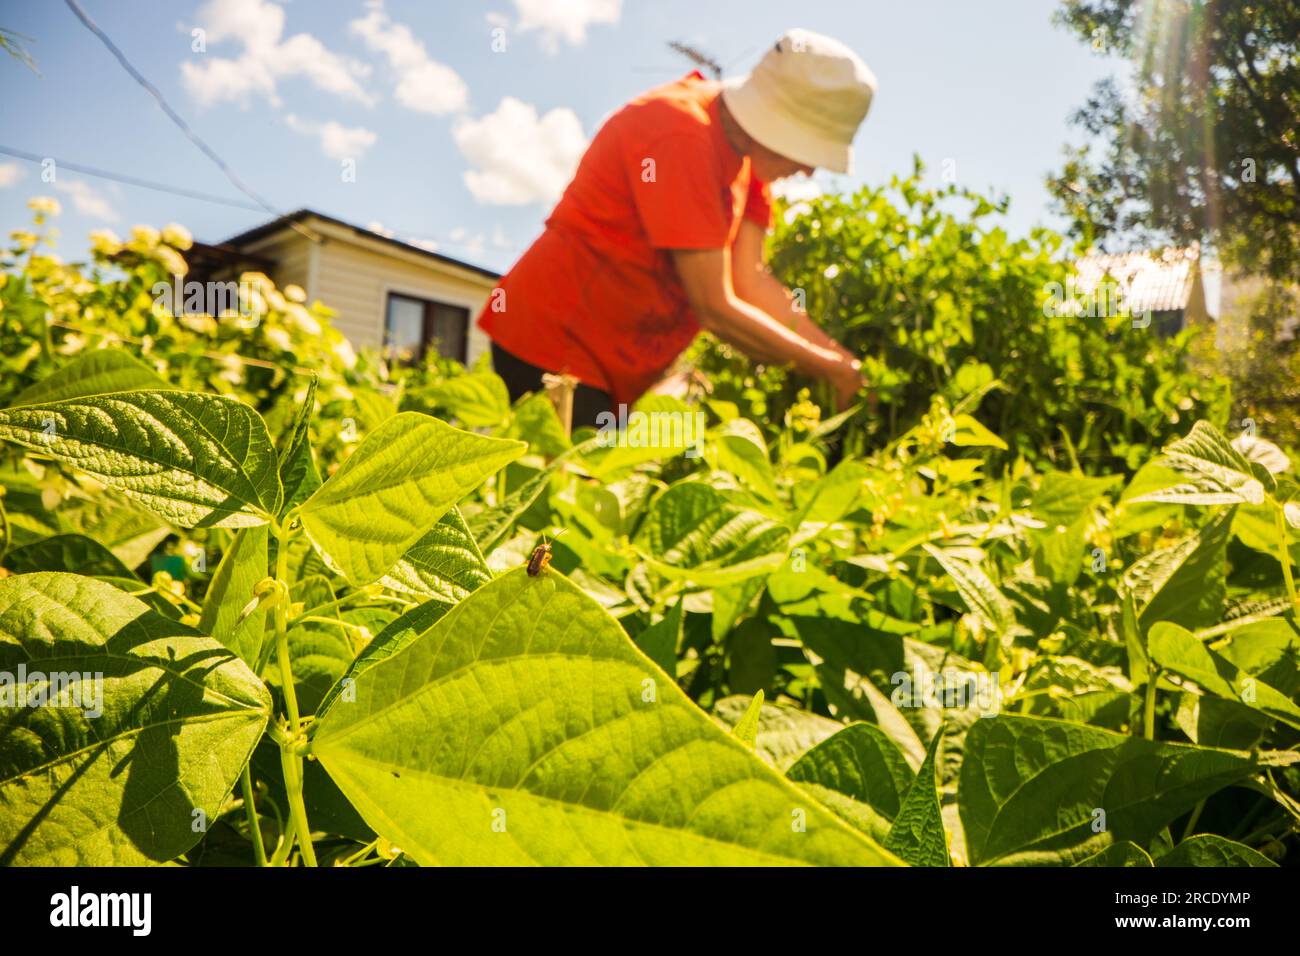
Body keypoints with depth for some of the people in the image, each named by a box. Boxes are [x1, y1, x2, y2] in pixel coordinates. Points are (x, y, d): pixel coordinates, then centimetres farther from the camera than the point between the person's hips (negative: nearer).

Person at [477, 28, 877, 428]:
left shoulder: (749, 147, 2)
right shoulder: (681, 136, -24)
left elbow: (751, 280, -1)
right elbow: (715, 308, -24)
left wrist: (842, 360, -7)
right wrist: (832, 371, -14)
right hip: (555, 344, -8)